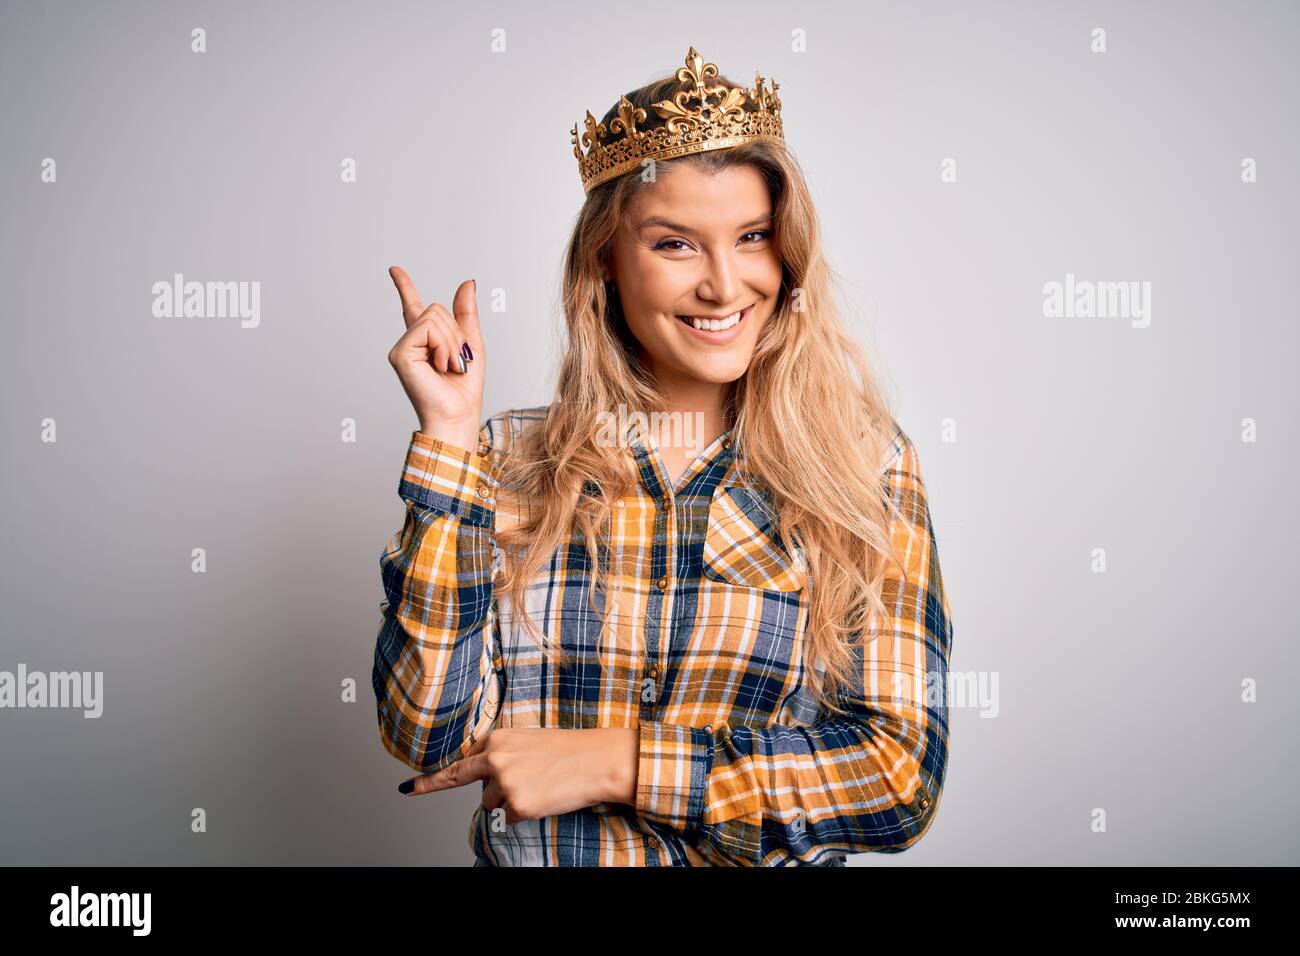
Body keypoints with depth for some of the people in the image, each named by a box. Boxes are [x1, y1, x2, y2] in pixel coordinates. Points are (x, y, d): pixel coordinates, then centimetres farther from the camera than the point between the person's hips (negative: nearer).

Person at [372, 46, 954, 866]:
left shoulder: (866, 465, -2)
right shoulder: (513, 462, 0)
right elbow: (428, 735, -9)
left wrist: (615, 762, -12)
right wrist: (448, 436, -11)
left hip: (773, 859, -1)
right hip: (527, 856, 2)